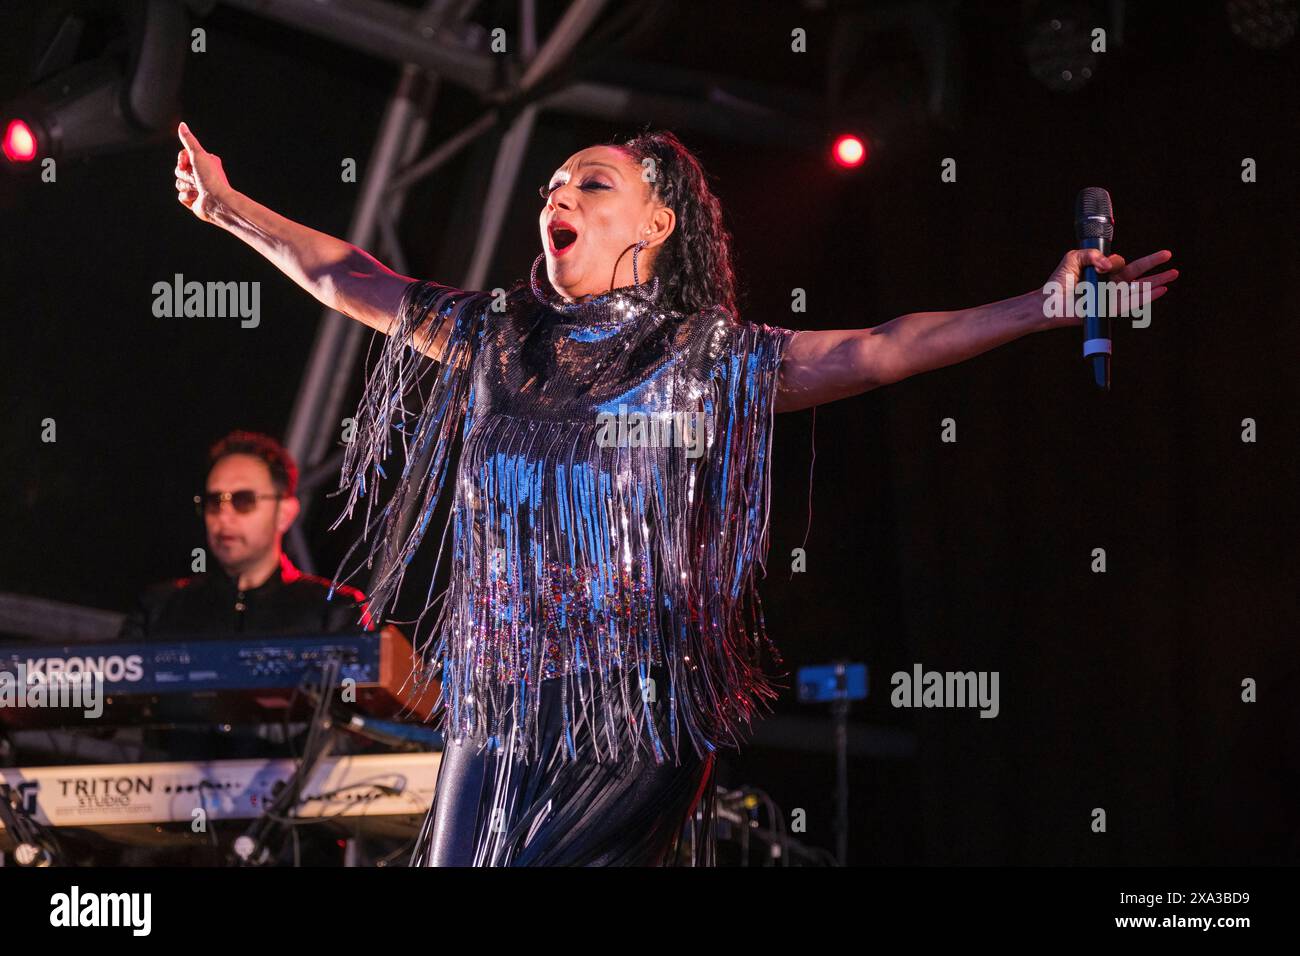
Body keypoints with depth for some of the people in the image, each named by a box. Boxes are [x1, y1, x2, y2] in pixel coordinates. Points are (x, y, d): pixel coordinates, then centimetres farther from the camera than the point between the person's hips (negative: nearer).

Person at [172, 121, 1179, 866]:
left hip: (641, 719, -4)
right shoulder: (493, 338, 12)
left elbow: (879, 351, -6)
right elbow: (351, 280, 20)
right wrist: (231, 209, 21)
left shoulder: (714, 360, 1)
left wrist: (1043, 309, -14)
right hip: (501, 712, 4)